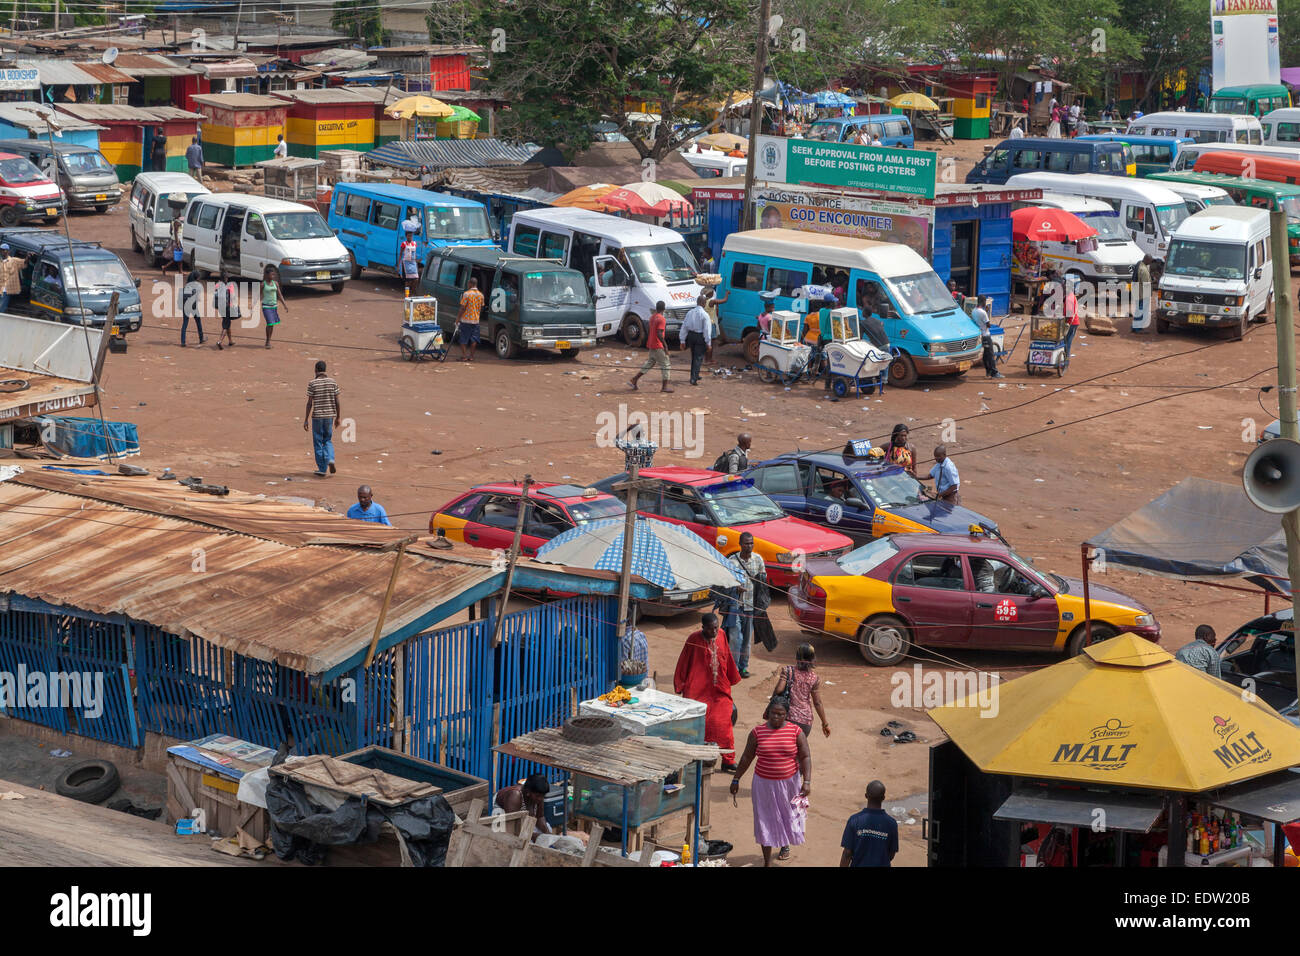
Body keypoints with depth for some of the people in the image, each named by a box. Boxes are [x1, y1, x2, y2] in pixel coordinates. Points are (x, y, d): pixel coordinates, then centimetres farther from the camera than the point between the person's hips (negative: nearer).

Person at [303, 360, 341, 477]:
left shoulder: (312, 384, -8)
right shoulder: (333, 382, 1)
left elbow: (309, 403, -9)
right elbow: (337, 402, 2)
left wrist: (306, 420, -4)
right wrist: (338, 417, 12)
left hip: (317, 416, -3)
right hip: (329, 416, 3)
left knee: (318, 443, 7)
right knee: (328, 440, 19)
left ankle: (322, 470, 9)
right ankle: (330, 459, -7)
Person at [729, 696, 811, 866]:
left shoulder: (795, 732, -6)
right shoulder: (758, 732, -4)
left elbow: (806, 757, -5)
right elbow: (746, 758, 4)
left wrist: (807, 781, -15)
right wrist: (736, 779, 7)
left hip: (789, 782, 0)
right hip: (764, 783, 0)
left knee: (787, 816, 18)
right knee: (765, 821, 1)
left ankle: (785, 845, 48)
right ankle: (767, 861, 7)